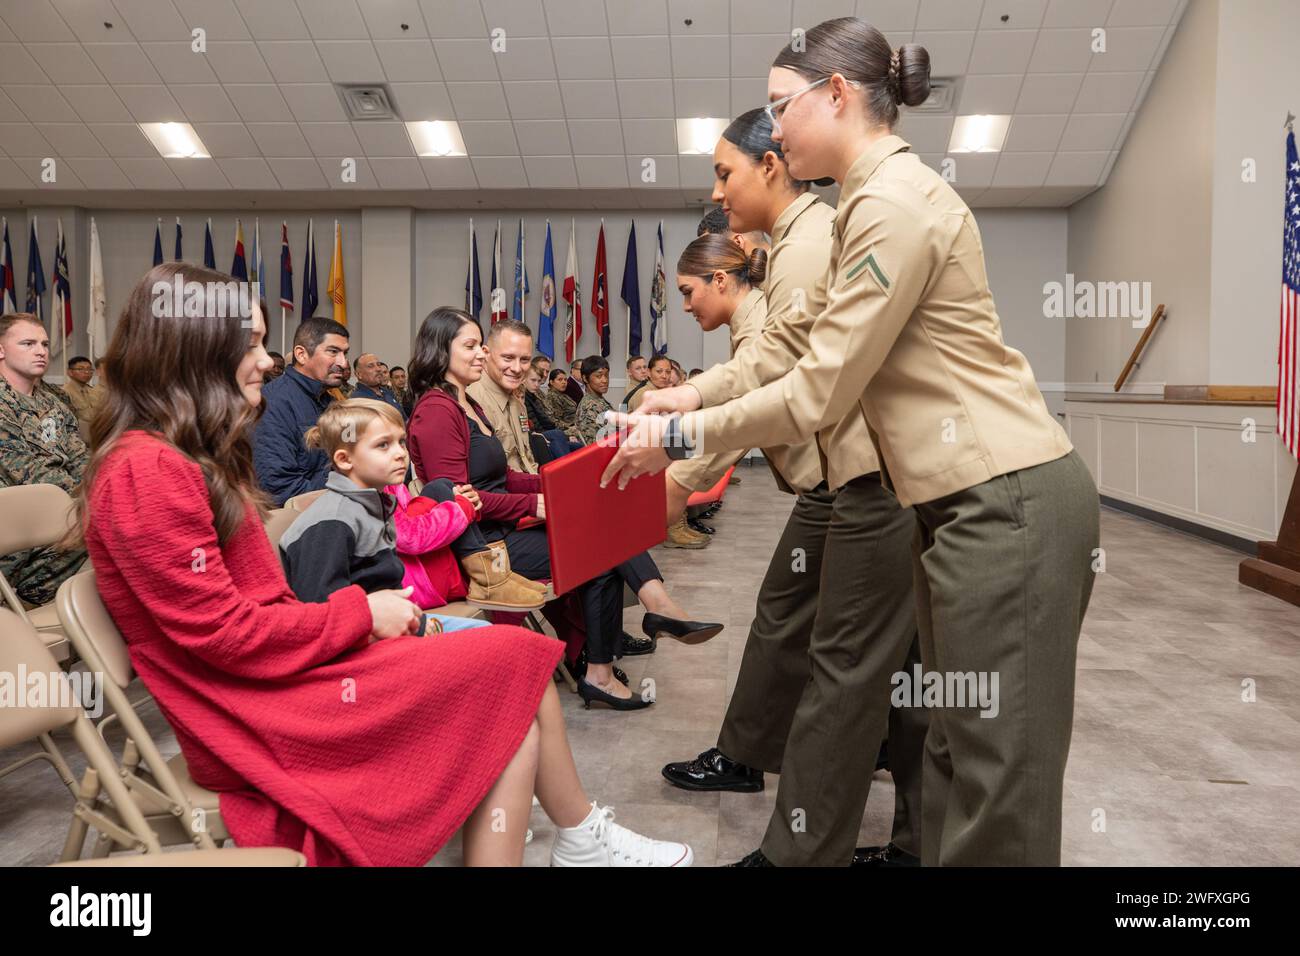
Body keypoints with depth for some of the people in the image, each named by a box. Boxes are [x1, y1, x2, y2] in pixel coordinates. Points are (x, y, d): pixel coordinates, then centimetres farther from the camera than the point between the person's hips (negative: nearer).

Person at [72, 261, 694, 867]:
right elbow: (223, 634, -19)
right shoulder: (147, 470, -16)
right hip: (258, 720, -9)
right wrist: (360, 613, -10)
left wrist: (360, 611, -1)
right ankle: (583, 839, 7)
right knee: (517, 660, -11)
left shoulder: (188, 460, 16)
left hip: (277, 679, 9)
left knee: (508, 712, -6)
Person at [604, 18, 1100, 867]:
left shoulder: (895, 202, -16)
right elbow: (832, 369, 17)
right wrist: (698, 402, 12)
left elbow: (821, 391, -17)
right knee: (955, 743, 18)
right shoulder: (879, 195, 16)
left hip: (1008, 502, -10)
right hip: (974, 500, 10)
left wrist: (681, 435, -7)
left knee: (998, 763, 1)